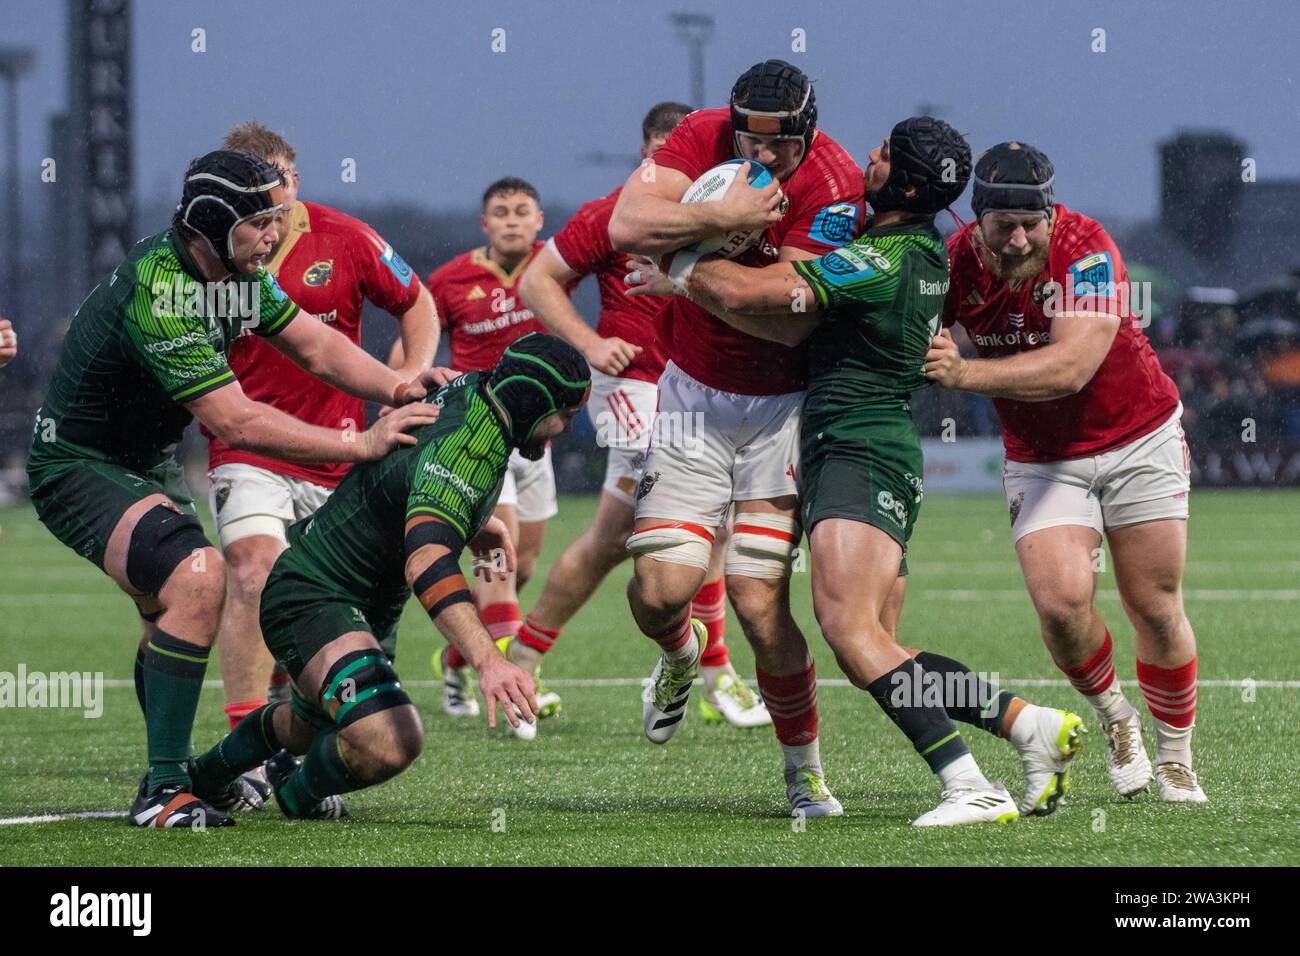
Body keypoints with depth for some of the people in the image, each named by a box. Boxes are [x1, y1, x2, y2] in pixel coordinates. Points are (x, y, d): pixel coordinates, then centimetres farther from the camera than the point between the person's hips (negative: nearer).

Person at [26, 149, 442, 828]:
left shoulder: (238, 273, -3)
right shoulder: (157, 294, -31)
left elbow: (316, 346, 5)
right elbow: (234, 421, -33)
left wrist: (397, 389, -14)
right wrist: (362, 443, -31)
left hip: (147, 462, 10)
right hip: (79, 466, -10)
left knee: (172, 609, 21)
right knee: (197, 581, -27)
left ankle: (170, 776, 39)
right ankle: (164, 792, -26)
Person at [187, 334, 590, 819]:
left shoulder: (472, 389, -1)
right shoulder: (464, 448, -31)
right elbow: (426, 562, -47)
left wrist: (475, 519, 20)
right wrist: (487, 660, -58)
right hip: (310, 601, -11)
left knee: (310, 727, 34)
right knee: (389, 743, -30)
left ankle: (203, 776, 59)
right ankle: (298, 796, 2)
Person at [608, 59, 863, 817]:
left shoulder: (836, 187, -18)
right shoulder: (702, 137, -10)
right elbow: (628, 226, -23)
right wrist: (723, 218, -32)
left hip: (782, 406, -2)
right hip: (693, 396, 2)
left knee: (760, 605, -10)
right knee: (661, 588, -8)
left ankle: (804, 768, 12)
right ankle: (682, 656, 32)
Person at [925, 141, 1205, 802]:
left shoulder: (1086, 250, -26)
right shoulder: (955, 261, -14)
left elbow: (1069, 369, -36)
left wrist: (964, 374, -44)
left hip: (1139, 441, -2)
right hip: (1041, 460, 2)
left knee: (1156, 610, -1)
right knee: (1061, 602, -18)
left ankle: (1175, 759, 21)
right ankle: (1113, 718, 11)